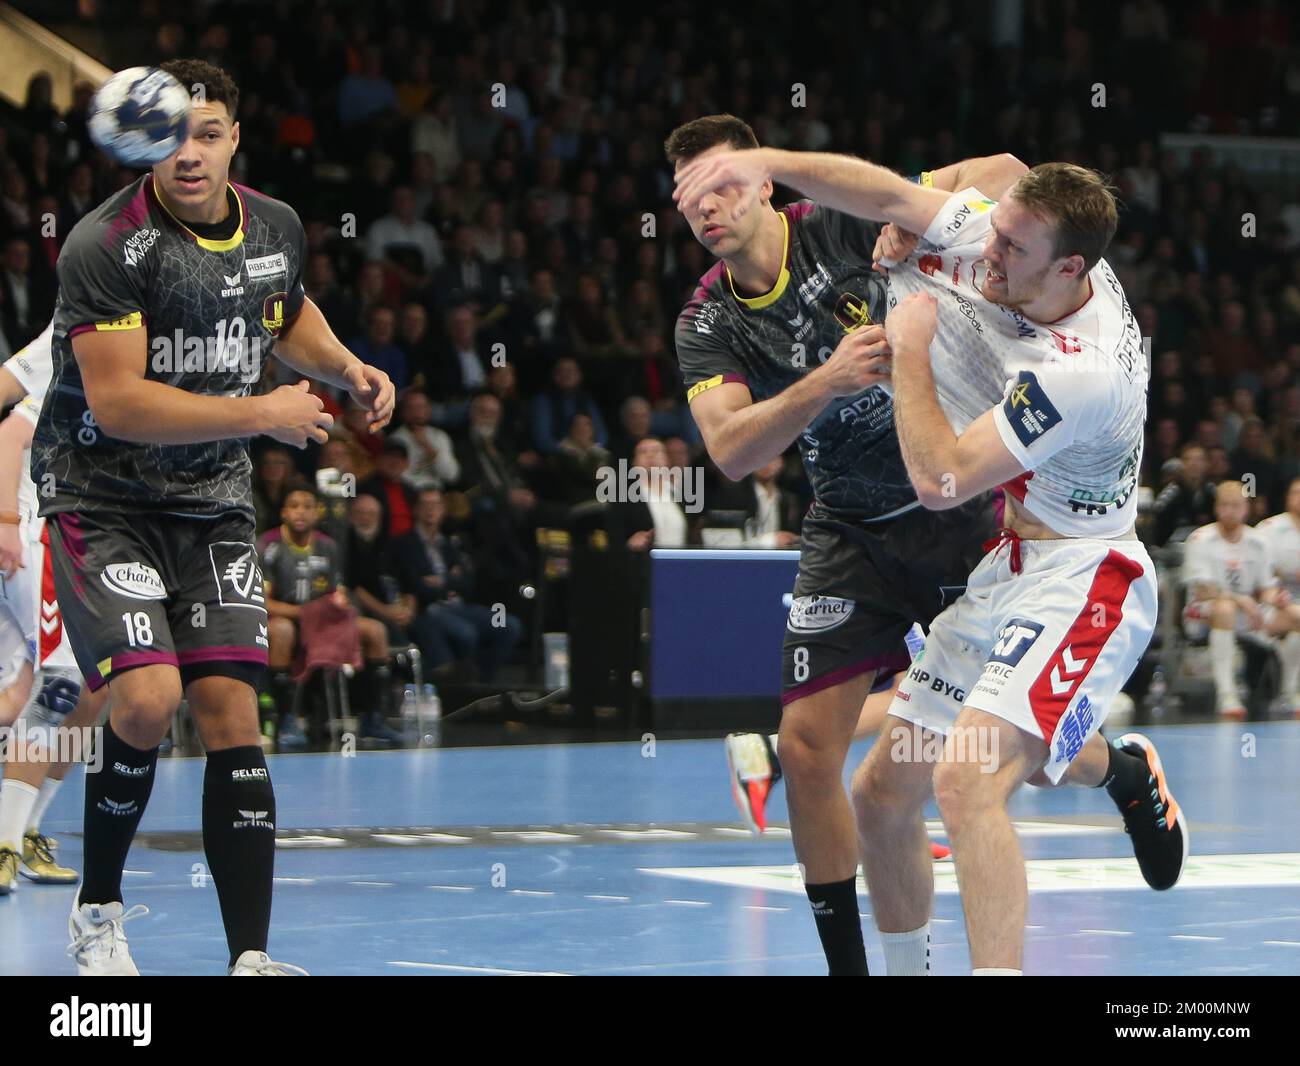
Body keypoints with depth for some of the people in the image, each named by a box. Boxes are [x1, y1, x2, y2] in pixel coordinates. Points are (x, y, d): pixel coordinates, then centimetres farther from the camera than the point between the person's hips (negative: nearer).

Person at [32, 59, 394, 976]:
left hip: (212, 499, 5)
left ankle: (251, 955, -4)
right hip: (100, 496, -5)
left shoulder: (277, 228, 2)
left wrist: (344, 367, 6)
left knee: (231, 712, -5)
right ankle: (99, 910, 5)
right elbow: (118, 401, -24)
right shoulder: (106, 245, -18)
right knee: (146, 700, -20)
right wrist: (263, 412, -24)